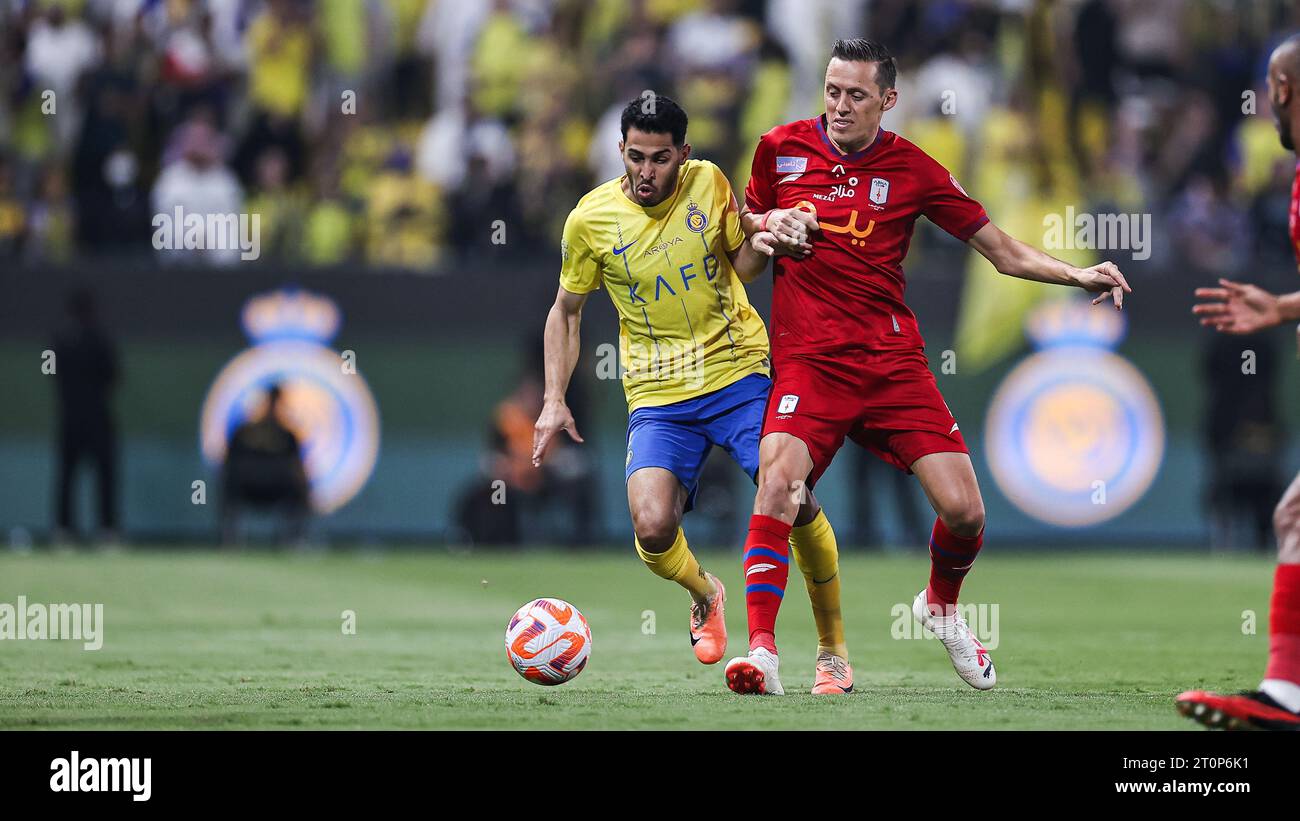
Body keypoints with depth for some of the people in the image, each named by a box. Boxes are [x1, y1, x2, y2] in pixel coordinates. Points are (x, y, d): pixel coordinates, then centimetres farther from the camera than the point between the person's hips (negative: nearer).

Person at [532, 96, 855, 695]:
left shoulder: (709, 183, -2)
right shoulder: (591, 219, -3)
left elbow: (744, 264, 8)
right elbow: (565, 310, 11)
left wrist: (768, 238, -15)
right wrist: (554, 399, 3)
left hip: (740, 375, 0)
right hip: (658, 397, 0)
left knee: (794, 499, -16)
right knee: (652, 526, -22)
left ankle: (833, 648, 4)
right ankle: (704, 593, 15)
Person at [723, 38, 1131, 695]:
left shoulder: (911, 170, 2)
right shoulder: (781, 148, 5)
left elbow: (1004, 252, 5)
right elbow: (746, 221, 23)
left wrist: (1077, 275, -10)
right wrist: (767, 228, -1)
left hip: (893, 362, 1)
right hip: (808, 361, -1)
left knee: (963, 510, -7)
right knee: (778, 481, -27)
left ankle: (941, 606, 27)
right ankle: (761, 650, -24)